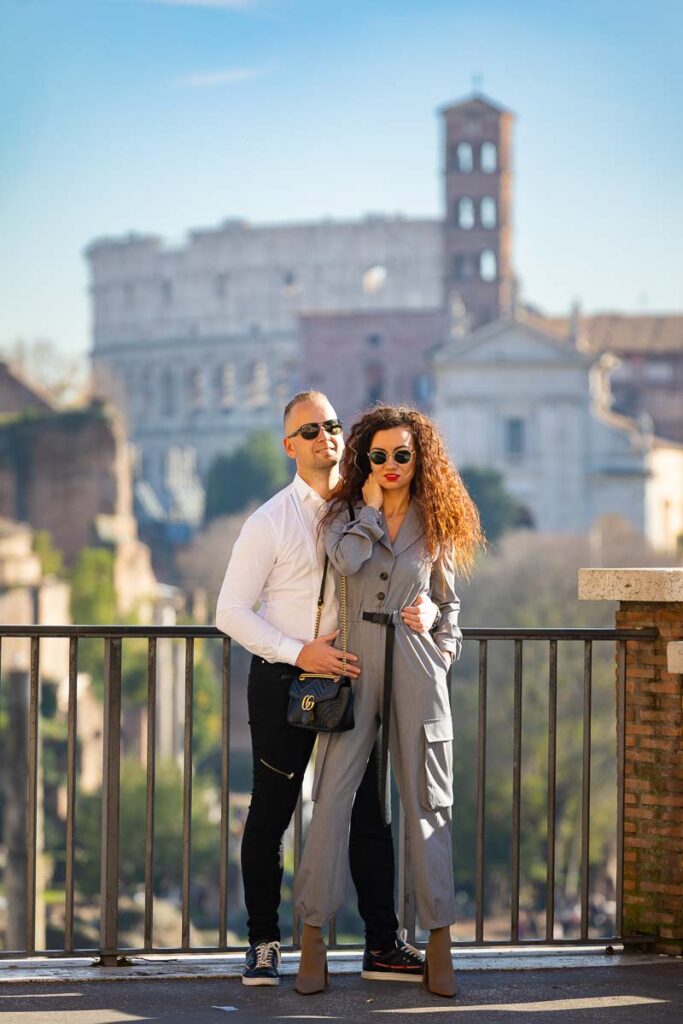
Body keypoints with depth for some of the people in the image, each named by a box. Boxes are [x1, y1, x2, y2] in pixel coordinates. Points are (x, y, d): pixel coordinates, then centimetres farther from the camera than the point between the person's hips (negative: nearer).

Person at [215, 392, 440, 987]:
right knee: (271, 814, 6)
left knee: (370, 813, 2)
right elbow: (231, 612, -6)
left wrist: (425, 611, -16)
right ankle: (263, 944, 17)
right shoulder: (270, 522, -4)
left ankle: (383, 947, 7)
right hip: (282, 680, -3)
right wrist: (299, 652, -18)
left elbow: (416, 581, 10)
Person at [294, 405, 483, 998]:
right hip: (355, 661, -1)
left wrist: (445, 649, 6)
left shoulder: (436, 523, 11)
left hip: (417, 668, 1)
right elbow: (348, 561, -16)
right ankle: (313, 934, -2)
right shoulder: (346, 512, 6)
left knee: (427, 800, 2)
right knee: (334, 793, -6)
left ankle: (439, 940, 5)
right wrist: (371, 504, -5)